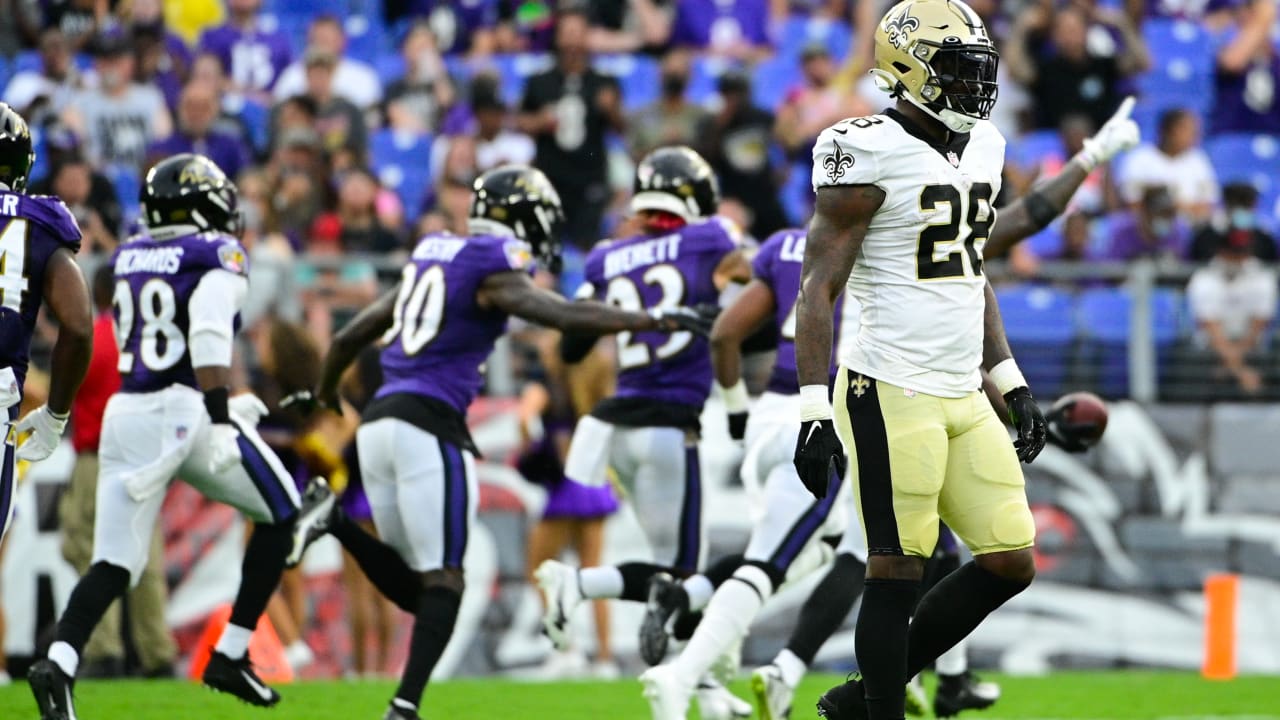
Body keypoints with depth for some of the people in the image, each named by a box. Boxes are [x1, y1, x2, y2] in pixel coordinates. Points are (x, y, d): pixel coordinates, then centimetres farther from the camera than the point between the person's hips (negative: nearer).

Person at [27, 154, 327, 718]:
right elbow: (208, 338, -19)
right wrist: (220, 420, -24)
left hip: (127, 414, 5)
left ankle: (59, 662, -20)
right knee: (281, 514, 15)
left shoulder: (126, 259, 15)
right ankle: (231, 655, 11)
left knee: (114, 565, 4)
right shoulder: (216, 254, -3)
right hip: (188, 413, -5)